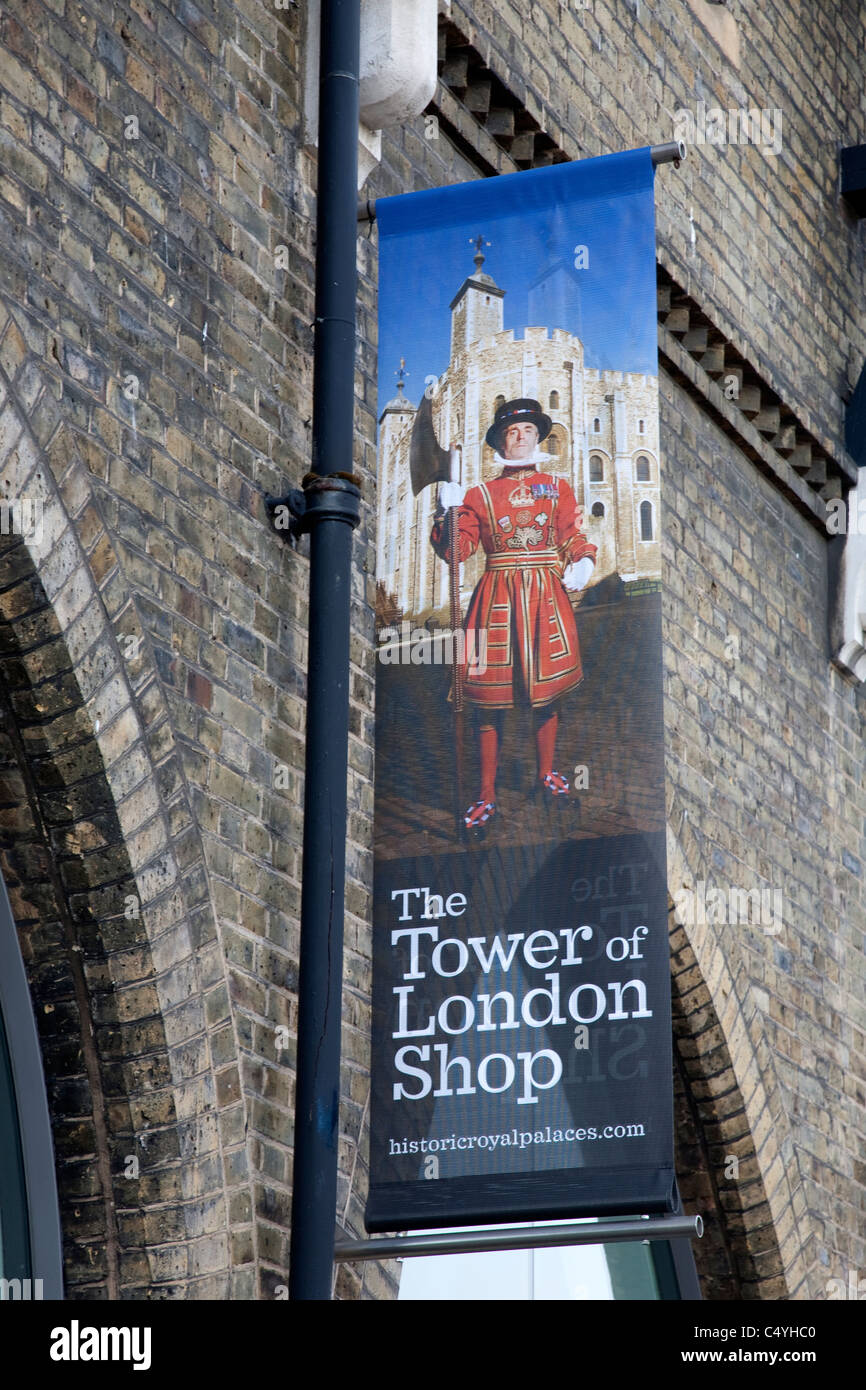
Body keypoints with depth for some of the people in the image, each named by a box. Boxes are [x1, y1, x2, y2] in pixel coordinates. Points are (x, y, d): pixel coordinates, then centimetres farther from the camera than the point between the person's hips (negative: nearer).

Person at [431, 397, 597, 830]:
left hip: (547, 595, 2)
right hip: (497, 597, -1)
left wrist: (582, 562, -13)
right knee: (490, 699, -1)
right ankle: (487, 797, 5)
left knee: (547, 689, 9)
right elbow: (456, 549, 1)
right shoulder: (480, 495, 7)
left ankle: (547, 774, 29)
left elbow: (573, 536, 7)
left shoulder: (558, 488, 11)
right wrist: (448, 512, -14)